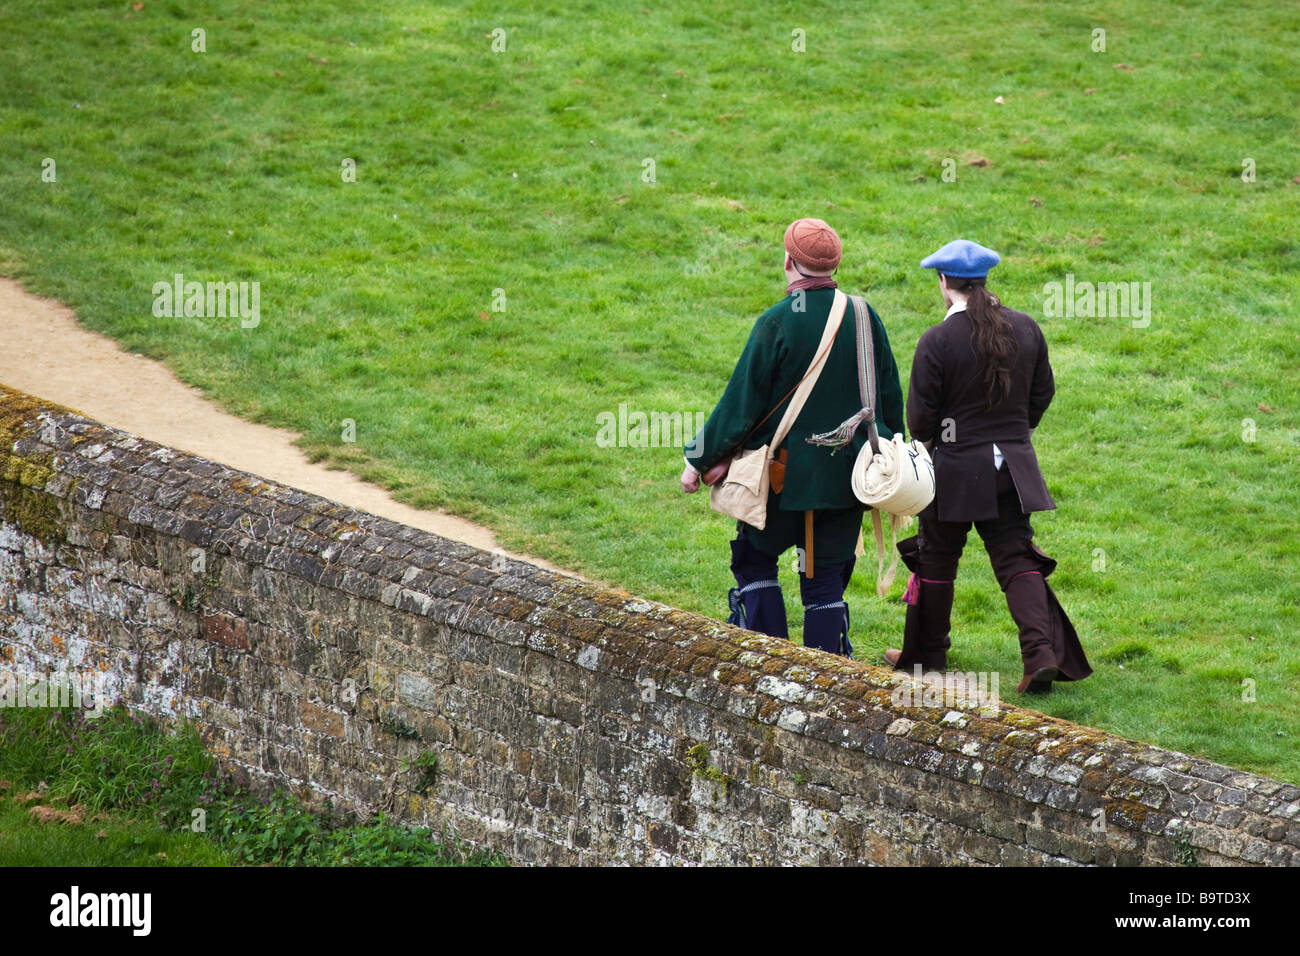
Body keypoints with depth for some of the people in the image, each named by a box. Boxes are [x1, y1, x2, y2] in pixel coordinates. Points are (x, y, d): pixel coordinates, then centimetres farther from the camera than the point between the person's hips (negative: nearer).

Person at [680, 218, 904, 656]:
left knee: (754, 560, 15)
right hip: (848, 477, 4)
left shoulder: (777, 323, -14)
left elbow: (742, 401, -11)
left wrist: (700, 459, -1)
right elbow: (891, 398, 10)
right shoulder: (865, 319, 1)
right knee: (826, 578, 10)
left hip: (786, 475, -4)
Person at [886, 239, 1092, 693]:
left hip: (955, 468, -4)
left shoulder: (937, 341, -16)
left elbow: (919, 415, -12)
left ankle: (927, 654, 27)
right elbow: (1042, 392, 10)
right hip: (1012, 462, 4)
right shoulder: (1025, 329, -1)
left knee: (937, 558, 14)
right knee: (1016, 558, 5)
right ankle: (1043, 653, -12)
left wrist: (926, 436, 11)